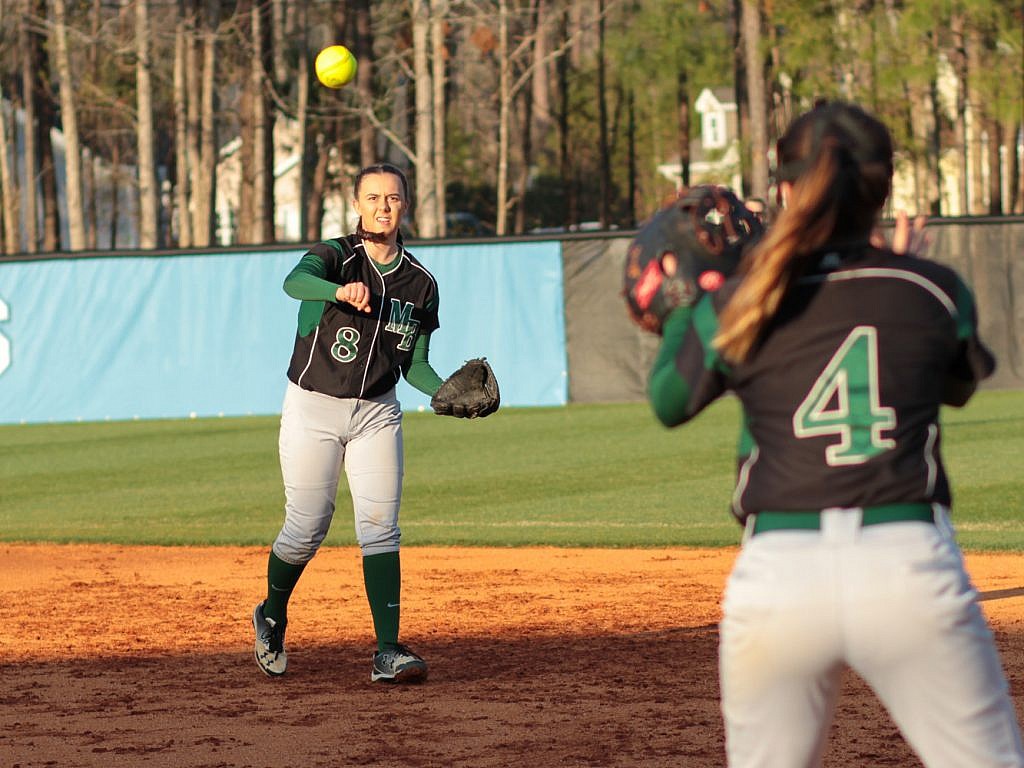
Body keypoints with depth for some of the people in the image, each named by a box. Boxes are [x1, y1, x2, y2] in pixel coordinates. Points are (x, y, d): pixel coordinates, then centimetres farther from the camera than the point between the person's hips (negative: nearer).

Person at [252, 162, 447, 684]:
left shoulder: (420, 283, 1)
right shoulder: (335, 257, -13)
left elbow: (415, 365, 8)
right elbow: (295, 282, -37)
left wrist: (446, 393, -13)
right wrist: (341, 291, -58)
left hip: (376, 413, 3)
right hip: (312, 409, -3)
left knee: (380, 526, -7)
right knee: (307, 527, 1)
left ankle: (388, 652, -10)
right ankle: (272, 618, 29)